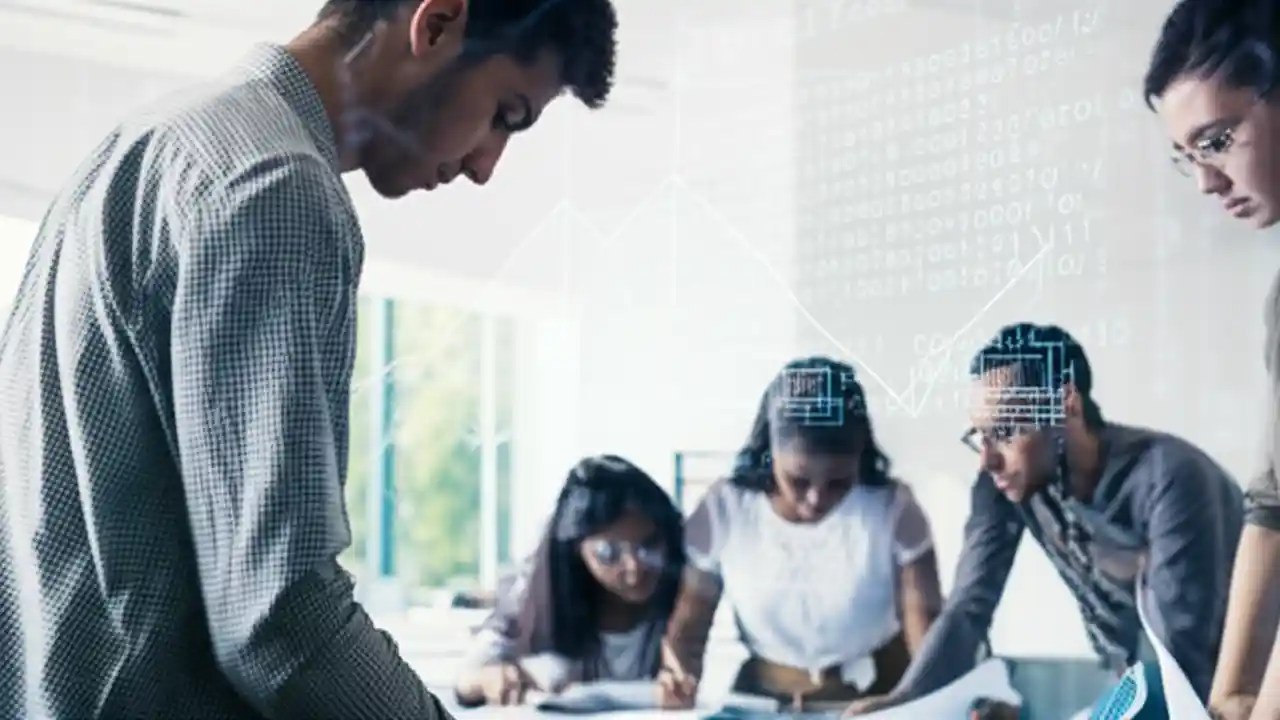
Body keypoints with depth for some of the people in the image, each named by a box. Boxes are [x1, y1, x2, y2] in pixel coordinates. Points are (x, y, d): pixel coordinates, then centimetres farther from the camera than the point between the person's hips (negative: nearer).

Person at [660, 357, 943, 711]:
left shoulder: (893, 510, -7)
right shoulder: (723, 510, -6)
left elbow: (926, 625, -8)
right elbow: (688, 626, -1)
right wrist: (676, 683, -20)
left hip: (878, 702, -1)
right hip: (762, 705, 1)